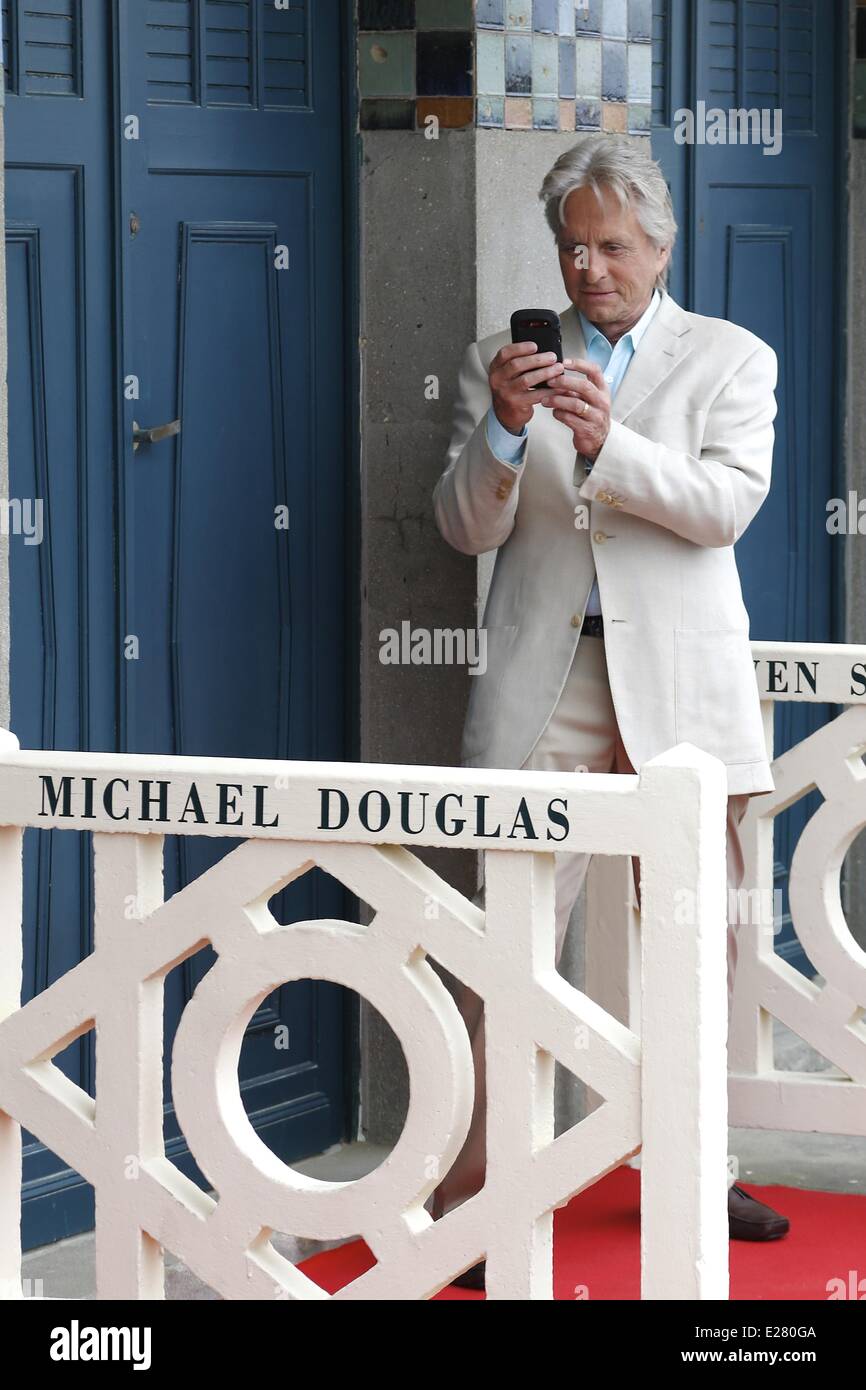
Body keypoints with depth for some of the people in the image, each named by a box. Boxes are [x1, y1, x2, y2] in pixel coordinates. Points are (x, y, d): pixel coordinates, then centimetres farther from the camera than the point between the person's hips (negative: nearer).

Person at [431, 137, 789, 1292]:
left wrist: (608, 440, -21)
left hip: (681, 682, 1)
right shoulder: (502, 363, 12)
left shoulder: (731, 361, 9)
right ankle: (467, 1186, -7)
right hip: (547, 678, -1)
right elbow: (467, 528, 4)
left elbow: (727, 503, -7)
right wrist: (502, 429, -14)